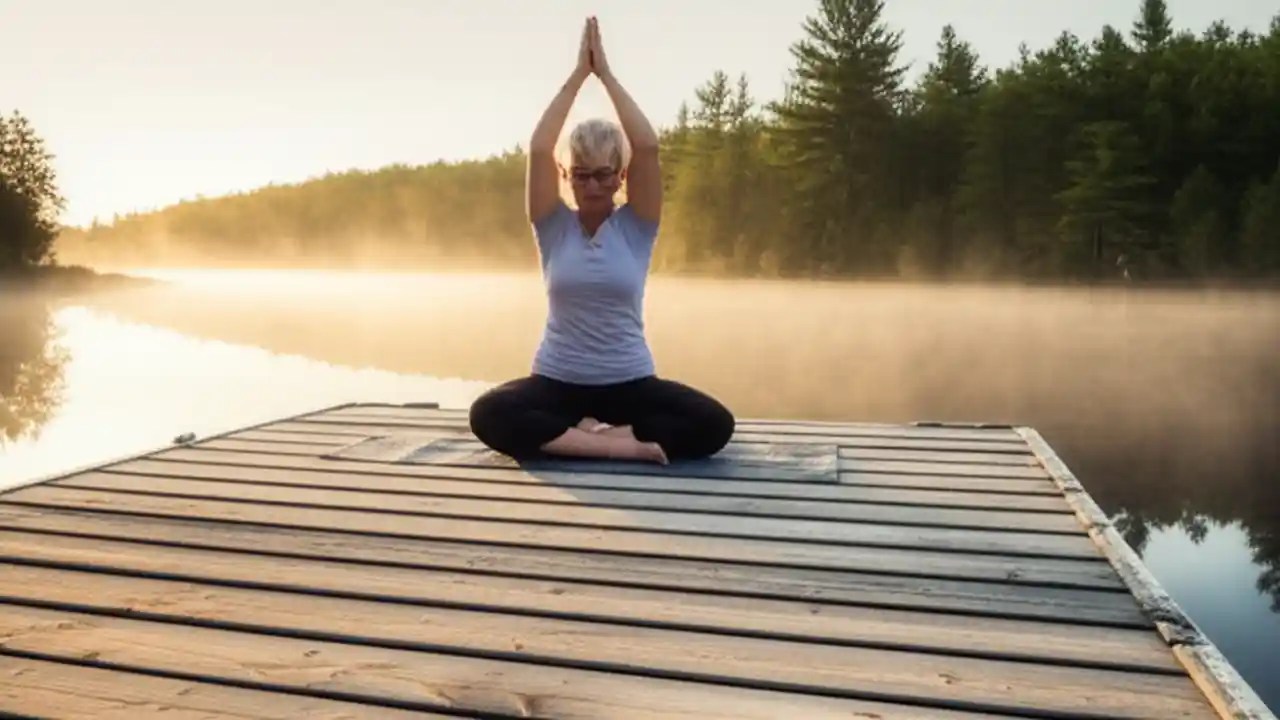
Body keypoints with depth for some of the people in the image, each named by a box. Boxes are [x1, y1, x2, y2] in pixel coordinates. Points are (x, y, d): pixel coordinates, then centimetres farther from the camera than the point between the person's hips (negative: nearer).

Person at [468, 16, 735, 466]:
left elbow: (647, 147, -13)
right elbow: (539, 149, -12)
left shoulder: (635, 226, 1)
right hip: (558, 381, 0)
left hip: (630, 383, 0)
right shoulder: (554, 227, 2)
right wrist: (578, 73, -9)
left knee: (714, 424, -26)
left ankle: (576, 435, -20)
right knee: (489, 414, -31)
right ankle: (624, 445, -28)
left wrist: (606, 73, -8)